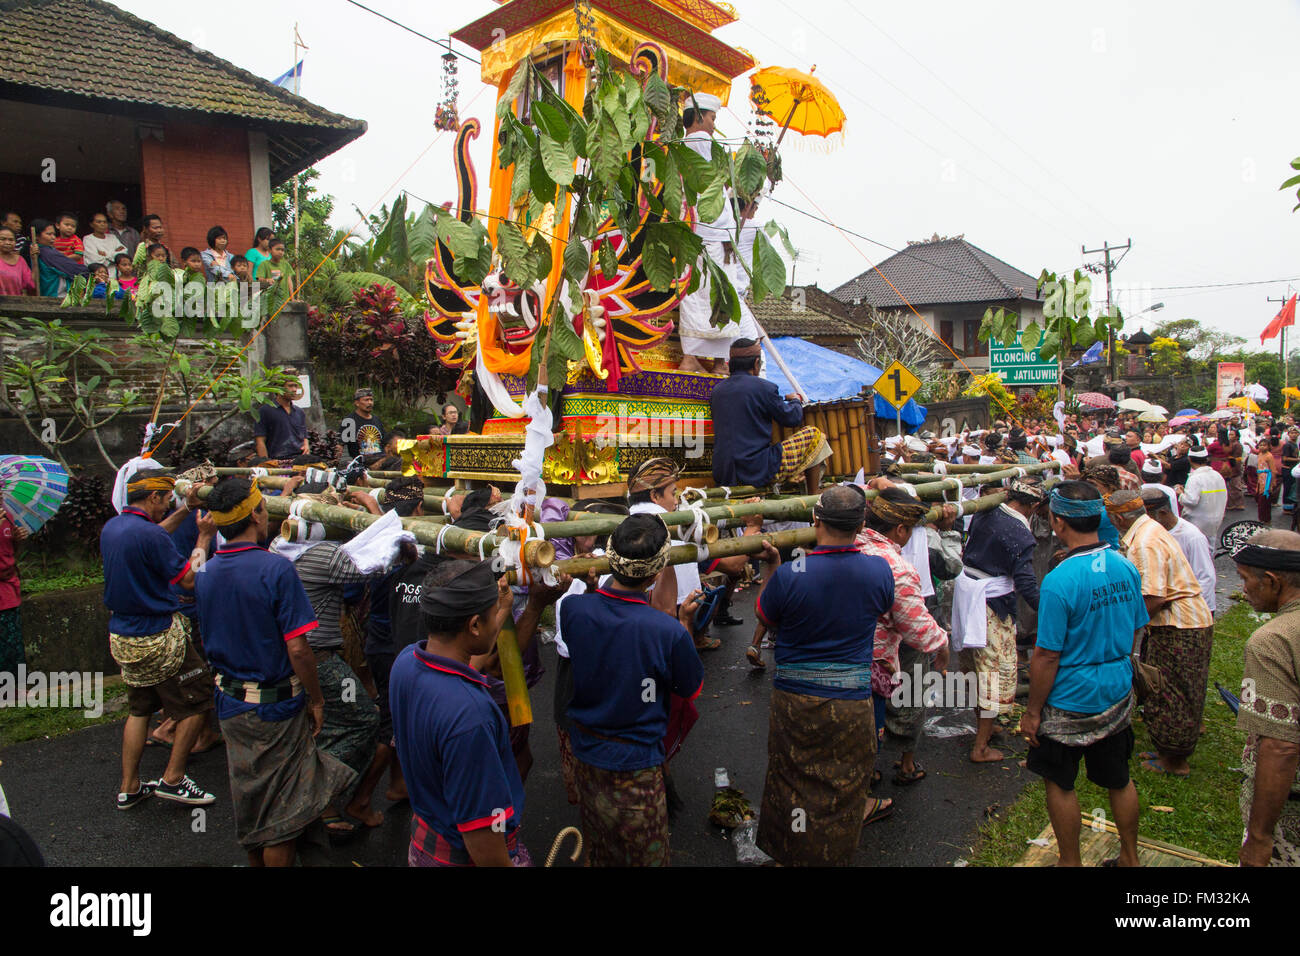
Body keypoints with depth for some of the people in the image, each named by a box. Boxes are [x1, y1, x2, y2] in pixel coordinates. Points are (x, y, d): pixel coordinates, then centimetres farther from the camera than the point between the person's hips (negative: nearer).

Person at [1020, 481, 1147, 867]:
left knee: (1059, 783, 13)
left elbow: (1046, 656, -20)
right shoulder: (1126, 567, -5)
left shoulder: (1059, 581, -25)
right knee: (1119, 779, 22)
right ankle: (1130, 857, 39)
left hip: (1071, 701, -7)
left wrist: (1032, 711, -9)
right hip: (1118, 693, 7)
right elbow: (1136, 633, 8)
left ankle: (1071, 861, 27)